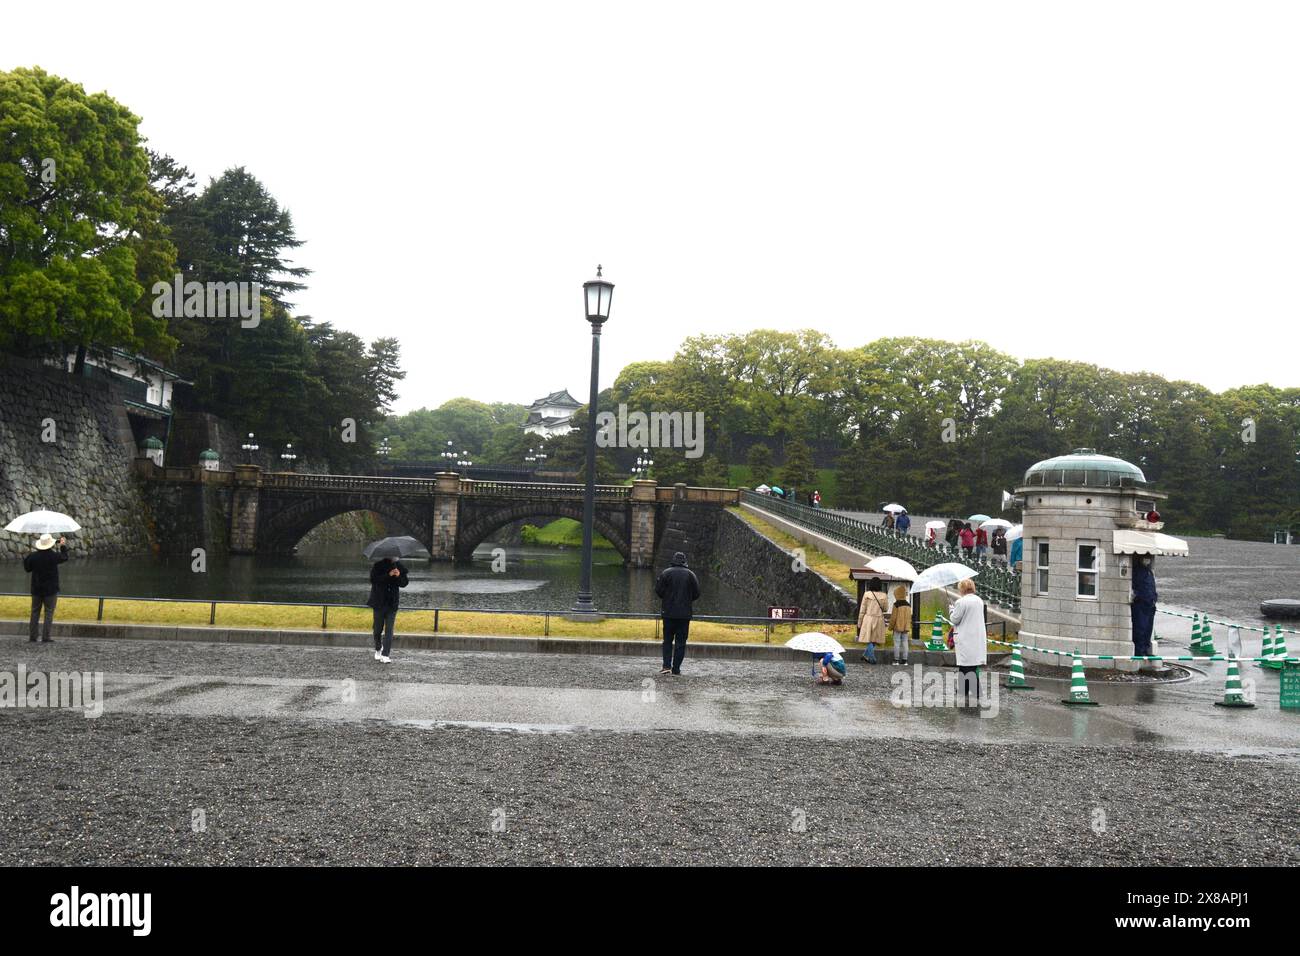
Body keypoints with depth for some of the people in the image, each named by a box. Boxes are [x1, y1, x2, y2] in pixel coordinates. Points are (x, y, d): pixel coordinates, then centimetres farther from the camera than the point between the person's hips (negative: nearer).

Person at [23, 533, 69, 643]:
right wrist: (63, 546, 21)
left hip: (36, 589, 3)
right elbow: (64, 557, 6)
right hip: (50, 590, -3)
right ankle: (45, 638, -1)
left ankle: (32, 637, 15)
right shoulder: (53, 556, -15)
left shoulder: (33, 556, -6)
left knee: (35, 613, 13)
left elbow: (27, 569, 8)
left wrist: (25, 559, 24)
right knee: (49, 613, 2)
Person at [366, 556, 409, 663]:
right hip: (379, 602, -1)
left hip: (392, 603, 1)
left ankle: (385, 655, -6)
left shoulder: (399, 566, 3)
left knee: (389, 629, -5)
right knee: (378, 628, 11)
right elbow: (373, 579, -17)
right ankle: (378, 650, 34)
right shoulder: (377, 566, -4)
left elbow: (404, 583, 3)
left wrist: (399, 576, -18)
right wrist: (388, 575, -26)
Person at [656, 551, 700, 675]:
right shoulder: (690, 574, 0)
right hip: (685, 614, 0)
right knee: (680, 642, 6)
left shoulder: (666, 573, -3)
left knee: (667, 640, 10)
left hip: (669, 612, 0)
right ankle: (676, 668, 5)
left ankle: (667, 665, -2)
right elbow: (696, 594, 1)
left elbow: (658, 590, -5)